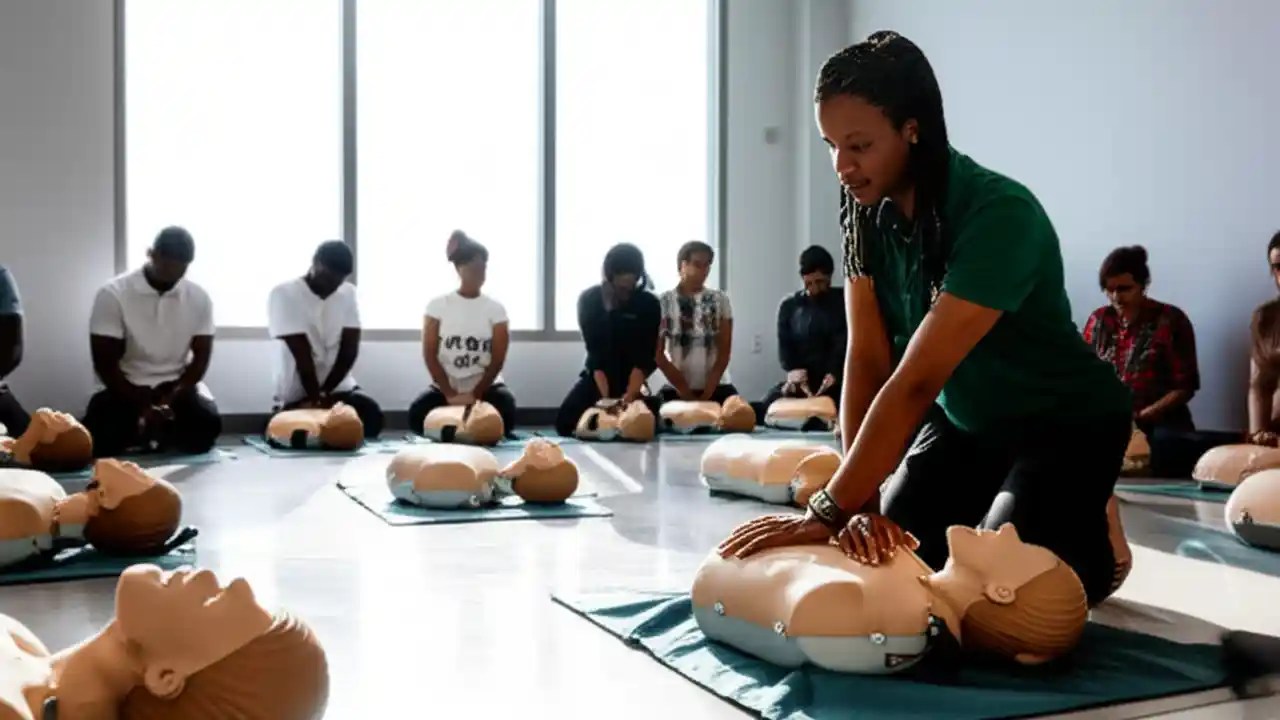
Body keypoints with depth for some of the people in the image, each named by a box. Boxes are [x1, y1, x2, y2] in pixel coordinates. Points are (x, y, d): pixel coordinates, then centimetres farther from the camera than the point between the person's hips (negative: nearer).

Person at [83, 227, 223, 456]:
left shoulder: (199, 297, -3)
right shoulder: (113, 294, -10)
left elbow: (201, 357, -2)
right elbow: (105, 363, -10)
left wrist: (170, 399, -19)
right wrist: (142, 407, -21)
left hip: (177, 386, 1)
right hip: (126, 388, -1)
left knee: (207, 425, -28)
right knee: (101, 436, -29)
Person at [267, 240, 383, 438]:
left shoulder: (348, 294, 4)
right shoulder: (284, 294, -9)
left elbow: (350, 349, -5)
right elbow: (302, 354, -15)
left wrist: (324, 393, -14)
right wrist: (316, 399, -18)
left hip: (339, 388, 3)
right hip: (296, 396, -2)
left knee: (371, 415, -24)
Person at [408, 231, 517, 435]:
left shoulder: (495, 308, 1)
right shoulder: (438, 305, 0)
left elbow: (498, 359, -4)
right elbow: (430, 354, -4)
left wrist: (475, 394, -14)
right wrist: (450, 394, -14)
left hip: (485, 387, 0)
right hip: (444, 388, 0)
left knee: (506, 412, -32)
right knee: (417, 415, -30)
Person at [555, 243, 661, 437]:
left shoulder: (649, 305, -9)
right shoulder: (588, 299, -9)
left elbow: (644, 357, -15)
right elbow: (595, 353, -15)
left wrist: (630, 393, -32)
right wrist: (606, 397, -27)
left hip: (632, 378, -1)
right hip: (596, 377, 1)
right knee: (565, 420, -21)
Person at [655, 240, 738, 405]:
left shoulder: (720, 299, 5)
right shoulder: (664, 301, 1)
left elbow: (724, 352, 2)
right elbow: (658, 354, -1)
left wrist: (706, 394, -7)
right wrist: (686, 392, -6)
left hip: (717, 389, 1)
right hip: (676, 390, -1)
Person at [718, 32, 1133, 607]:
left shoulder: (999, 215, -32)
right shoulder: (869, 211, -12)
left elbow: (916, 380, -37)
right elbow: (867, 361, -18)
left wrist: (828, 512, -38)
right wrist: (862, 504, -27)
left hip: (1065, 423, -6)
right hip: (966, 420, 6)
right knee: (889, 563, -1)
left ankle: (1097, 533, 15)